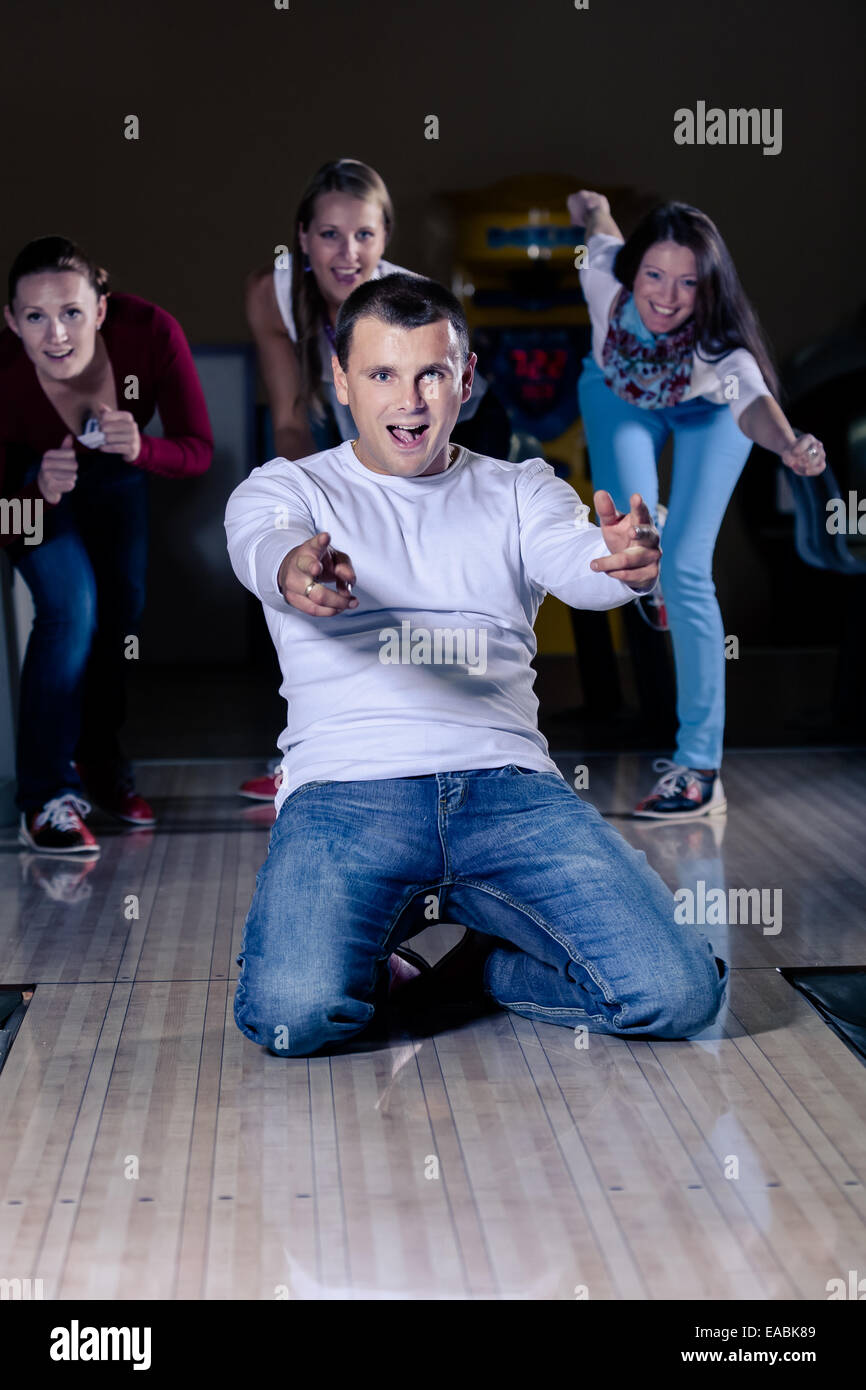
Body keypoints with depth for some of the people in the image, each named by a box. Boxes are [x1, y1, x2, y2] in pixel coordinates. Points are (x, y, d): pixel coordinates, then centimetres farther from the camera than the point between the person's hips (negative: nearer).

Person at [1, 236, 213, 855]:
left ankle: (101, 758, 28)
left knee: (124, 608, 3)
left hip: (112, 475, 3)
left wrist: (140, 449, -48)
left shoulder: (150, 333, -35)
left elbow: (199, 450, -27)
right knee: (70, 607, -20)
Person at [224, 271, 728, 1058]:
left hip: (509, 786, 2)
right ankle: (374, 943, 9)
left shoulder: (520, 492, 17)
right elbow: (265, 545, -12)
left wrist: (628, 560, -32)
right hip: (345, 792, -1)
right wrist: (296, 572, -39)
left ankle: (484, 963, 12)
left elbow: (577, 564, -5)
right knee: (295, 1015, -29)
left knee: (677, 994, -18)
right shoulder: (286, 489, 12)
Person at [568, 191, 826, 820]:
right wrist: (594, 208, 8)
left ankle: (700, 766, -11)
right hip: (619, 392, 3)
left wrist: (789, 443, -85)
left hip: (706, 408, -3)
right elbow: (600, 218, -13)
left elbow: (753, 400, -66)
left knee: (686, 571, -16)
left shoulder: (719, 349, -44)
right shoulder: (605, 278, -36)